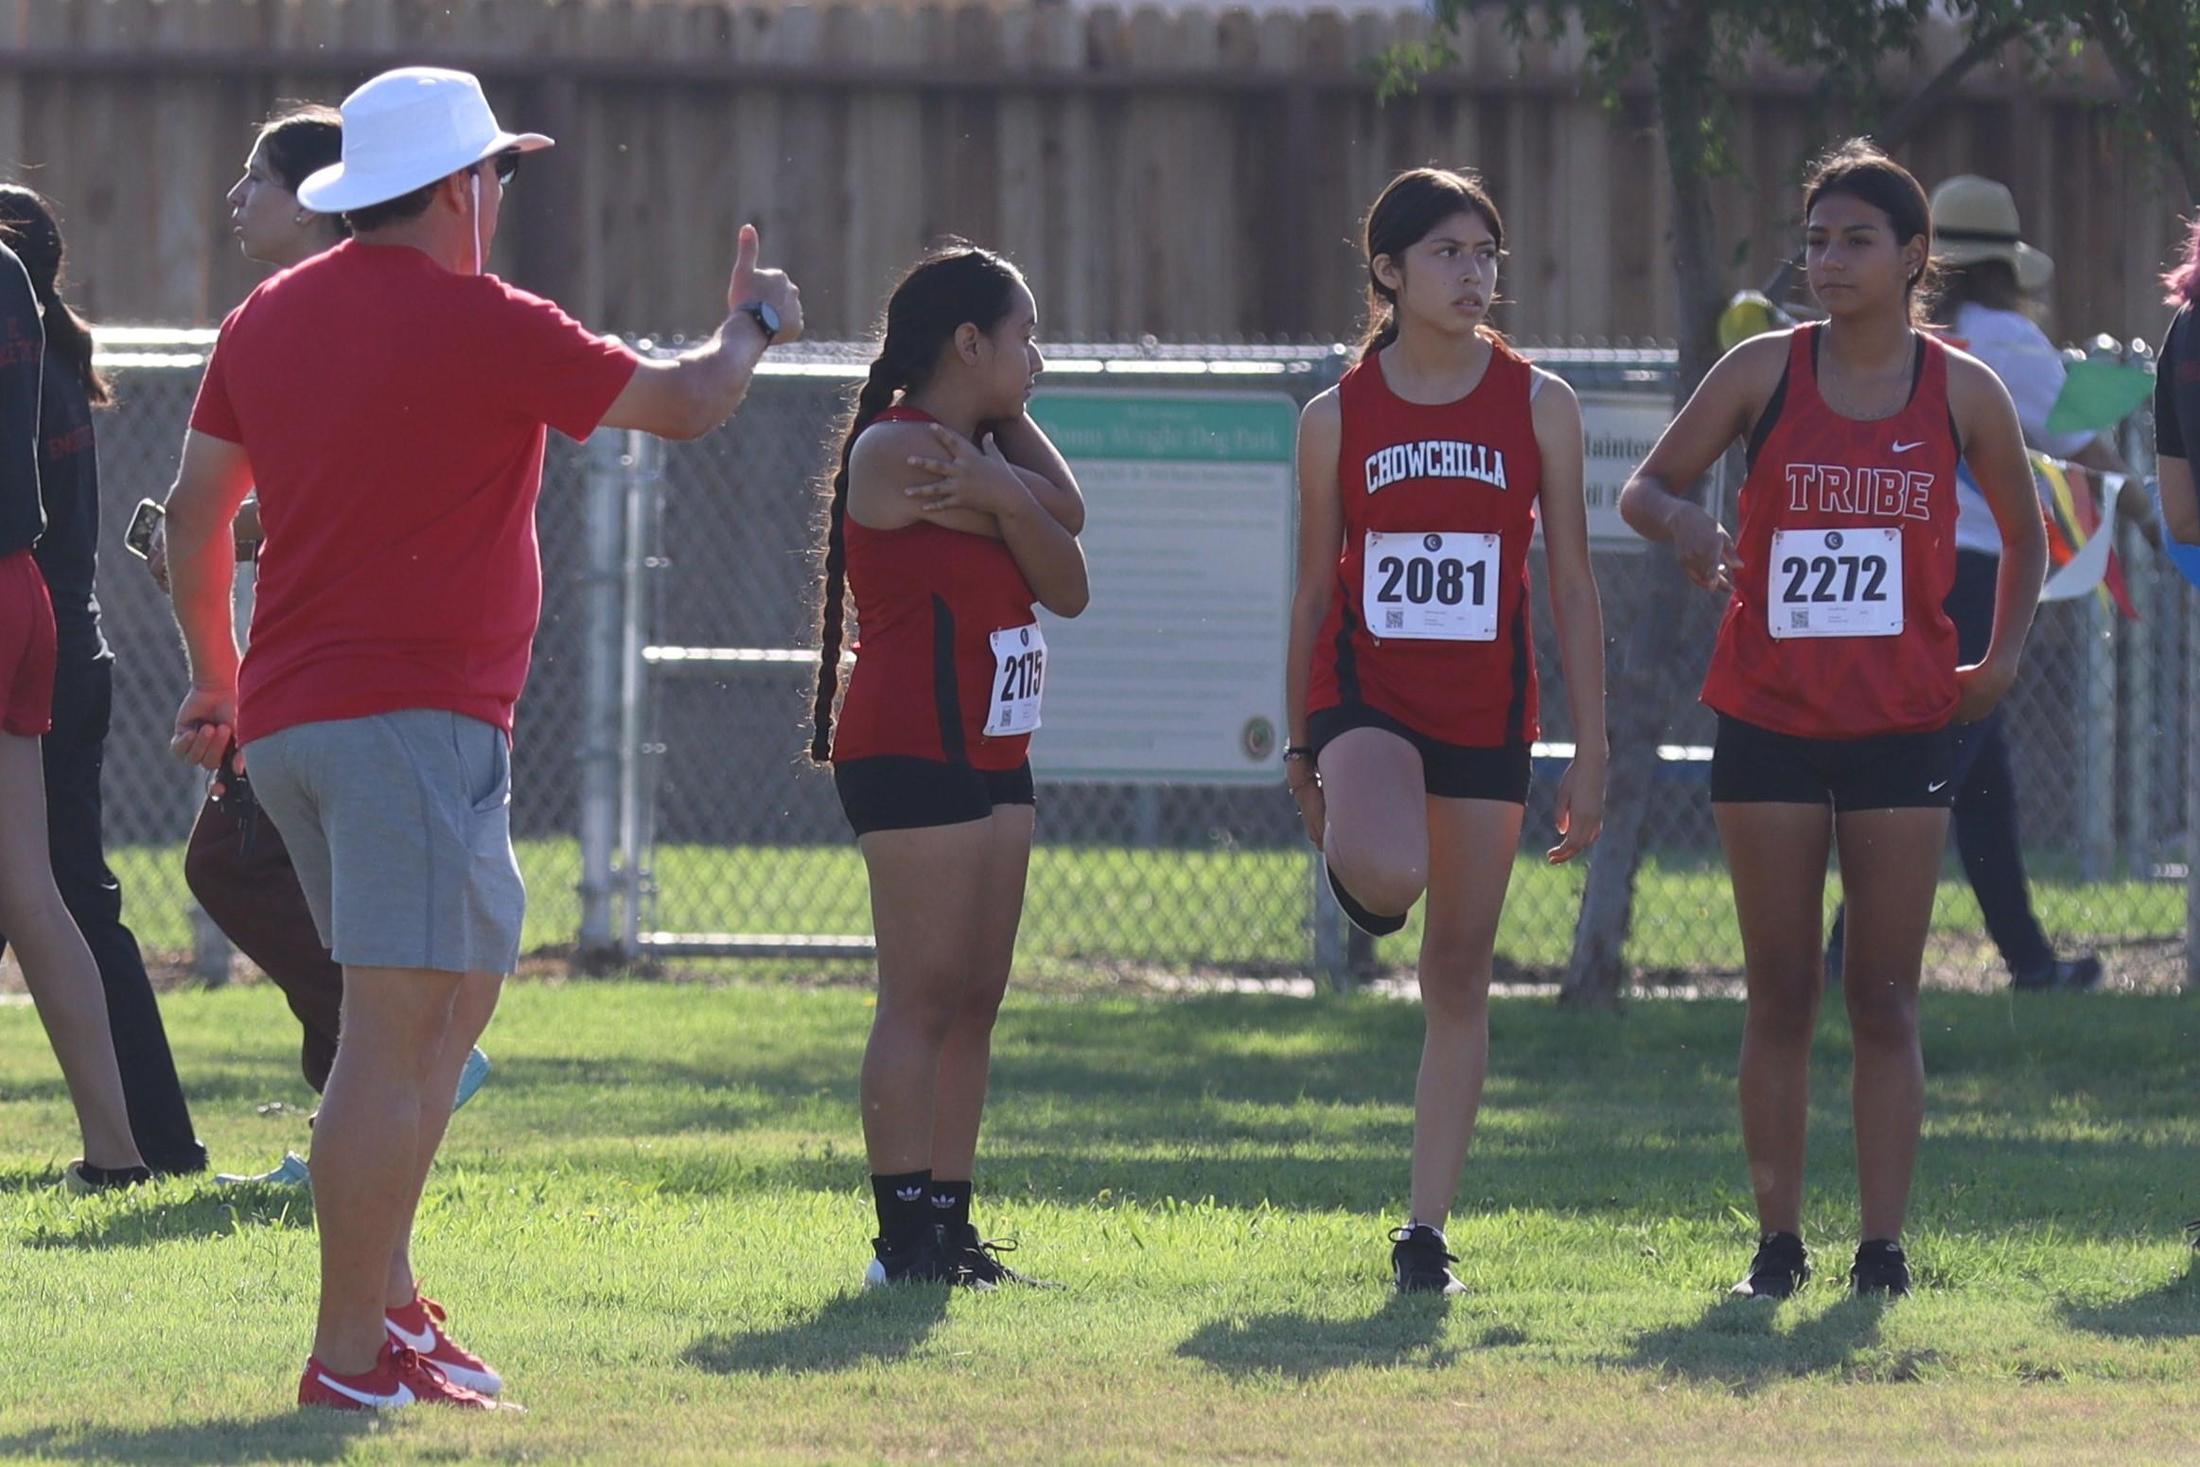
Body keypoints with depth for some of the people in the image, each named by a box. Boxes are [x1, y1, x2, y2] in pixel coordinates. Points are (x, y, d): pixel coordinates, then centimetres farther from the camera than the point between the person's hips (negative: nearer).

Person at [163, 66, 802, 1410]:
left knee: (458, 990, 20)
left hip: (288, 713, 9)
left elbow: (194, 513, 19)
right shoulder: (479, 324, -10)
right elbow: (683, 404, -3)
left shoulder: (270, 319, 12)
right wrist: (756, 325, 17)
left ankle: (387, 1296, 18)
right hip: (413, 718, -9)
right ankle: (353, 1358, -14)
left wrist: (217, 677, 31)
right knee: (401, 1029, -10)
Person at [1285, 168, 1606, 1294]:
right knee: (1385, 873, -34)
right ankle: (1361, 877, 4)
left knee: (1459, 979, 4)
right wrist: (1300, 749, 8)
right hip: (1366, 690, -1)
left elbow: (1571, 586, 3)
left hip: (1486, 707, 1)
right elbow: (1314, 589, 8)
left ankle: (1427, 1230, 10)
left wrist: (1589, 755, -1)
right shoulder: (1338, 418, 1)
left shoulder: (1537, 405, 2)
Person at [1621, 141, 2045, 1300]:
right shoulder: (1765, 371, 0)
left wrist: (2002, 658, 4)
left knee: (1885, 997, 0)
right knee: (1780, 995, 3)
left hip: (1902, 722, 0)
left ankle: (1883, 1249, 2)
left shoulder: (1963, 393, 2)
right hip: (1770, 717, 0)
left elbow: (2024, 530, 17)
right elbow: (1645, 487, 5)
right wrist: (1679, 521, -19)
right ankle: (1777, 1243, 8)